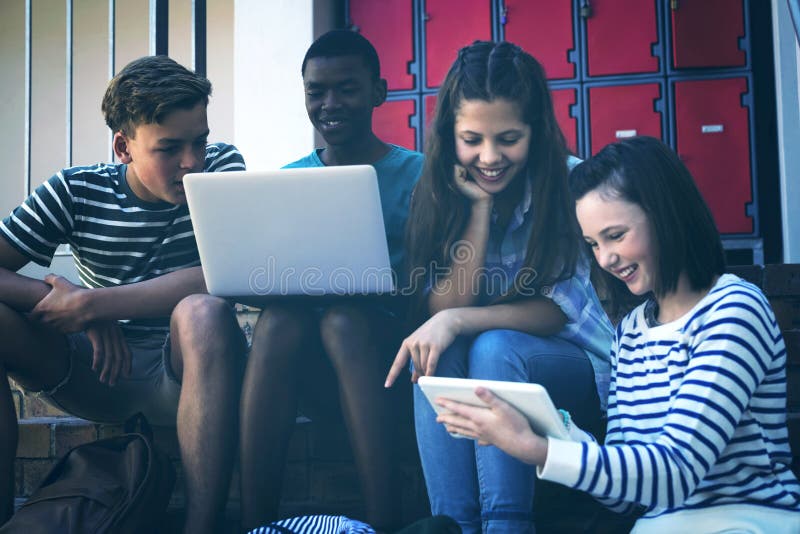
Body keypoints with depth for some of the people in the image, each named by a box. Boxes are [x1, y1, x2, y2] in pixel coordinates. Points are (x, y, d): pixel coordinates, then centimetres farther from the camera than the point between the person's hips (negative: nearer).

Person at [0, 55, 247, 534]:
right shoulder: (76, 191, -2)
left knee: (204, 314, -37)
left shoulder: (221, 167, -7)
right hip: (100, 373, 2)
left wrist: (90, 304, -24)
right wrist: (59, 298, -24)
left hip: (186, 368, -2)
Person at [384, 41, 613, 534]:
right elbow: (441, 310, -12)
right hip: (491, 374, 3)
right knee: (438, 358, -29)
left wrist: (459, 321, -29)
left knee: (494, 349, -32)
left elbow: (557, 311, -15)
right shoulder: (441, 193, -2)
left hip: (580, 370, -2)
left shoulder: (571, 184, -12)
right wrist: (480, 206, -17)